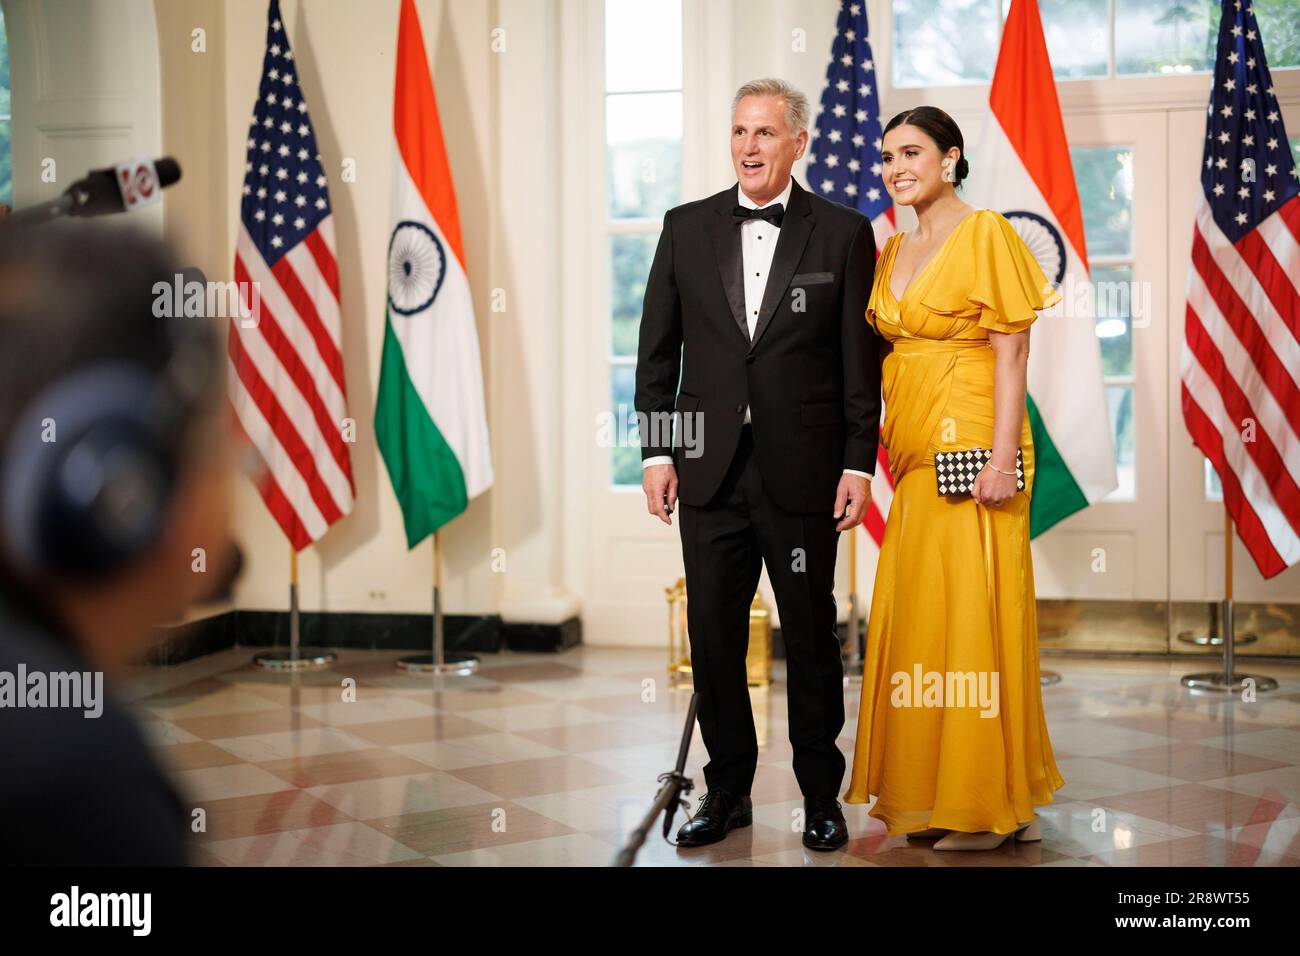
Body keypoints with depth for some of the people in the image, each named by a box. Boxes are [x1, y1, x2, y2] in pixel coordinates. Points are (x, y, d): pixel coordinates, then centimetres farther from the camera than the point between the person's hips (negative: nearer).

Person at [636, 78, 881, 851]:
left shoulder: (843, 233, 0)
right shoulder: (687, 228, 6)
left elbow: (862, 360, -1)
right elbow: (658, 350, 8)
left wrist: (859, 465, -5)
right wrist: (657, 452, 2)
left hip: (802, 473, -2)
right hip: (711, 470, 2)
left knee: (811, 638, 7)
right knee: (714, 638, 7)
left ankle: (822, 795, 21)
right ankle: (727, 791, 21)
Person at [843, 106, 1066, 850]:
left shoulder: (984, 232, -5)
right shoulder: (894, 250, 16)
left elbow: (1011, 352, -10)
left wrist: (1003, 457, -18)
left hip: (970, 449, -7)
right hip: (916, 456, 8)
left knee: (972, 614, -5)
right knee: (916, 616, 9)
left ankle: (993, 804, 4)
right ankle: (930, 794, 18)